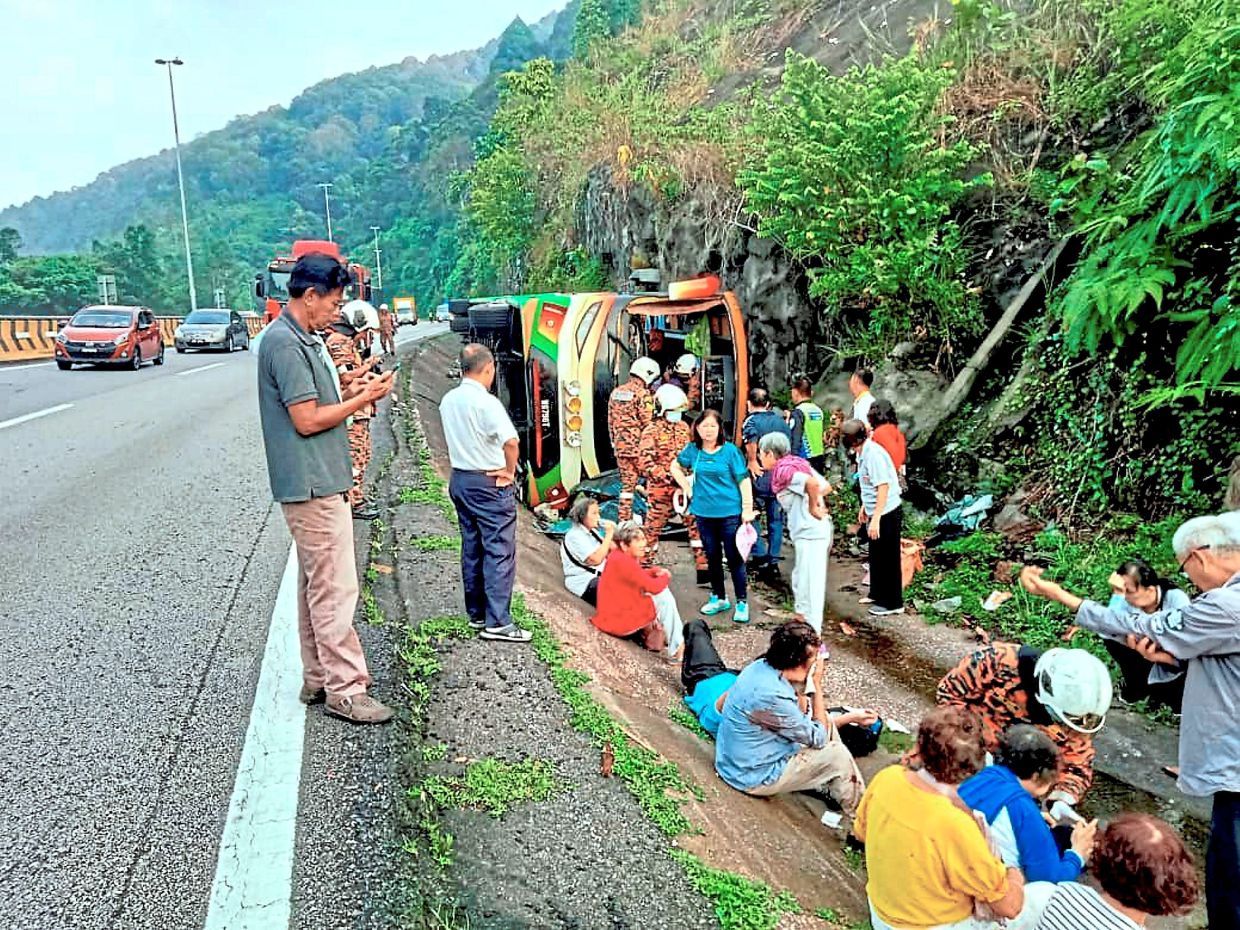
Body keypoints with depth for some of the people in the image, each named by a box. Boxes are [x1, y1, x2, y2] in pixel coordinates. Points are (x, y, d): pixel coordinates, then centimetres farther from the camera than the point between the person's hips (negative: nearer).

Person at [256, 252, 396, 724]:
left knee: (316, 586, 15)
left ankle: (318, 679, 25)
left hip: (318, 482, 11)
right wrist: (362, 400, -12)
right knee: (335, 589, -6)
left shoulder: (303, 339, 15)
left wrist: (350, 389, 6)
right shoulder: (285, 344, -17)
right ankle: (345, 690, 2)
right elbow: (307, 420, -19)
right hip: (312, 485, -11)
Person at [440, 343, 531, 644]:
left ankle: (476, 613, 23)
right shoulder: (486, 402, -18)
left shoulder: (448, 401, 6)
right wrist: (510, 472, -13)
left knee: (471, 549, 14)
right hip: (489, 483, -8)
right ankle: (497, 622, -4)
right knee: (499, 552, -4)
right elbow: (511, 442, -27)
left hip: (459, 480, 8)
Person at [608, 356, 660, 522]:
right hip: (640, 446, -6)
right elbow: (647, 423, -14)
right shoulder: (643, 394, -12)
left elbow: (610, 421, 15)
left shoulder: (616, 392, 11)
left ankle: (624, 519, 11)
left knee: (626, 484, 11)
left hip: (621, 446, 6)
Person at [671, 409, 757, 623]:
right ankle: (719, 598, 30)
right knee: (712, 557, 15)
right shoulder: (692, 449, 2)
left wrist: (747, 509, -13)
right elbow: (675, 467, 18)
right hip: (704, 513, 4)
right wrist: (687, 488, 8)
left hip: (730, 513, -4)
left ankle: (741, 602, 12)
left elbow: (744, 480, -9)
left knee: (735, 558, 1)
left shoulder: (730, 450, -9)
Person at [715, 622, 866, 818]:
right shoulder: (772, 695, -34)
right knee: (836, 754, -5)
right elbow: (819, 739, -19)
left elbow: (797, 714, 10)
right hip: (754, 777, -9)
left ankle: (831, 785, 22)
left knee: (826, 720, 10)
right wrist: (817, 684, -16)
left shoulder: (761, 666, -7)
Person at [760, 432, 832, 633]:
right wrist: (815, 499, 4)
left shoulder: (784, 470, -13)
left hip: (810, 533, -10)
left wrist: (813, 508, -16)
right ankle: (802, 621, 33)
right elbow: (826, 486, 16)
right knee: (801, 579, 21)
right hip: (810, 531, 10)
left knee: (810, 584, -3)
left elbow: (812, 483, -29)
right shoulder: (797, 464, 14)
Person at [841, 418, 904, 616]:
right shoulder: (864, 452, 5)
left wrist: (875, 519, -27)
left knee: (888, 558, 2)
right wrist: (865, 507, 23)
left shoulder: (873, 454, -24)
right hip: (875, 511, 9)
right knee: (876, 555, 20)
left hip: (886, 513, -9)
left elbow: (883, 487, -27)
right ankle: (878, 594, 35)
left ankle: (892, 603, 14)